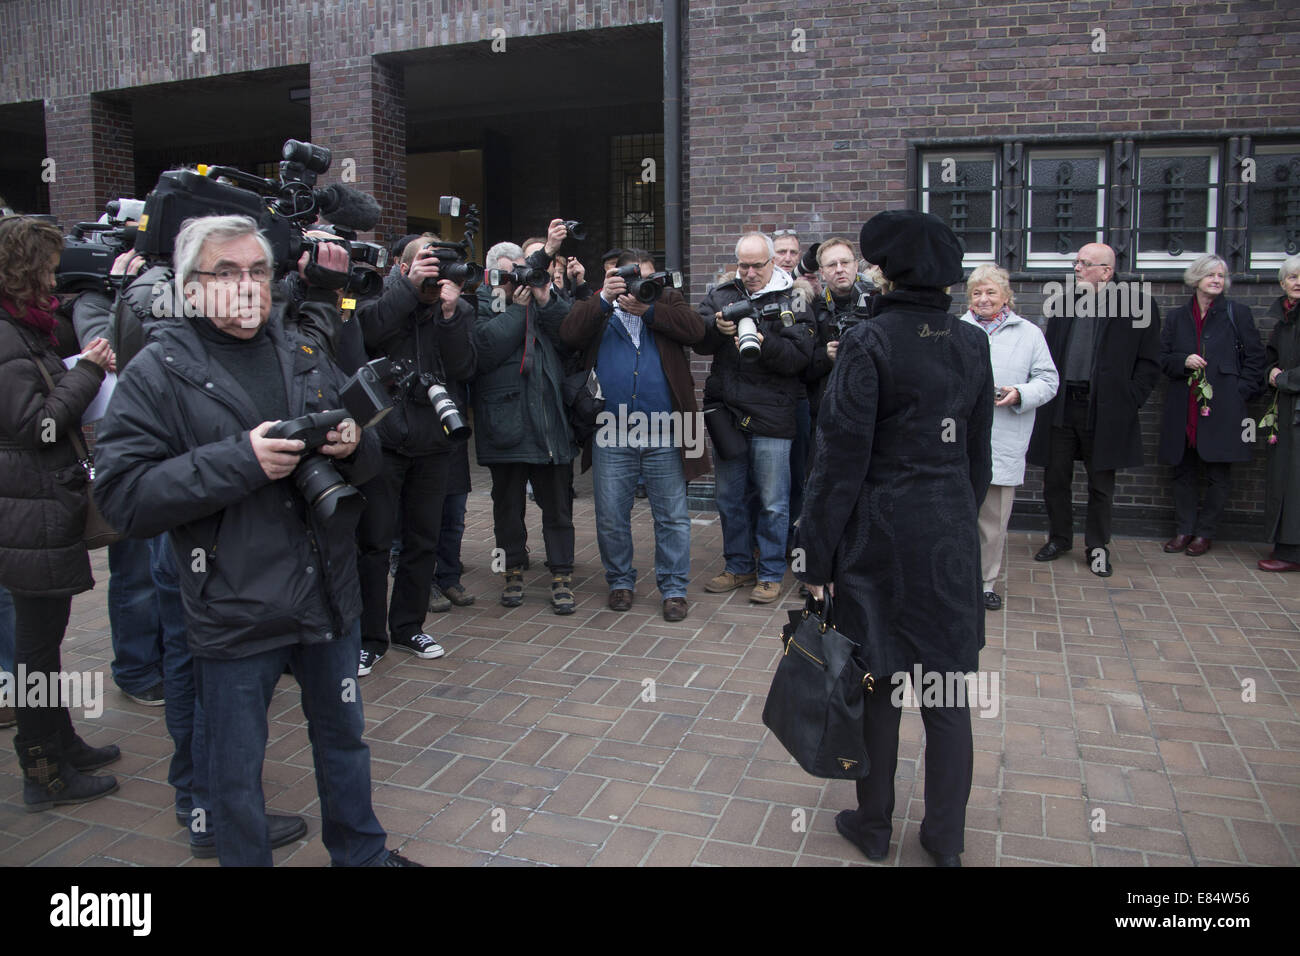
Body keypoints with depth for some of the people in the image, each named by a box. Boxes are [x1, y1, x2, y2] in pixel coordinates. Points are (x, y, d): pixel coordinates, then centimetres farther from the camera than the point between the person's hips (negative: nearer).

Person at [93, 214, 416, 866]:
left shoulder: (306, 358, 8)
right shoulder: (159, 371, -7)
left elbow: (368, 462, 14)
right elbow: (122, 495, -17)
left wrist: (353, 445, -10)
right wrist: (239, 460, -25)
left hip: (330, 598, 5)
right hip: (233, 613, -5)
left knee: (343, 738, 23)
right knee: (235, 775, 12)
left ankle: (360, 853, 44)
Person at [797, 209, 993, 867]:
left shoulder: (869, 343, -13)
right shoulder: (972, 344, 4)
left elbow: (841, 458, -15)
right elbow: (979, 450, 11)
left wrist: (817, 555, -10)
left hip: (881, 532, -5)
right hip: (952, 532, 5)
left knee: (878, 680, 9)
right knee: (947, 687, 12)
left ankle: (874, 825, 25)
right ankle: (946, 836, 24)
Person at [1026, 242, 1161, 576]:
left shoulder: (1137, 304, -2)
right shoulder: (1063, 303, 10)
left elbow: (1149, 362, 0)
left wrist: (1131, 400, -8)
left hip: (1104, 410, -3)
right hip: (1061, 407, 4)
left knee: (1101, 486, 7)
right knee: (1055, 480, 9)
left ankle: (1098, 547, 21)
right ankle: (1059, 539, 27)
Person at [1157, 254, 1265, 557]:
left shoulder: (1238, 314, 4)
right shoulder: (1176, 317, 12)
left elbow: (1254, 358, 5)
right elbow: (1162, 358, 12)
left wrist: (1240, 392, -5)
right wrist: (1183, 361, -8)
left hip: (1223, 409, -3)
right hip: (1183, 409, 3)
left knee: (1218, 475, 0)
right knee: (1184, 472, 7)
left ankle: (1204, 533, 11)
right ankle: (1183, 530, 15)